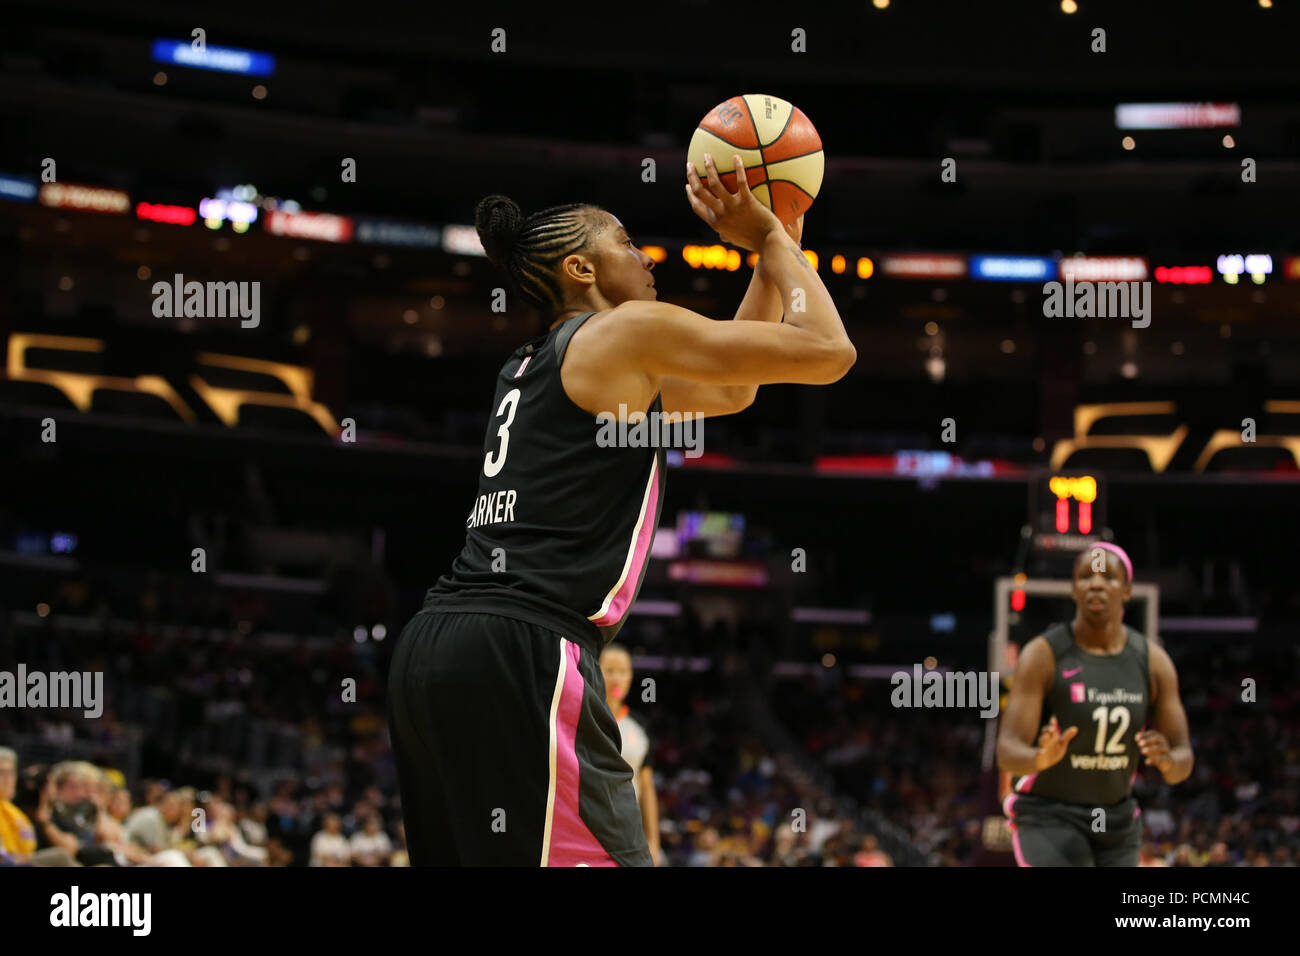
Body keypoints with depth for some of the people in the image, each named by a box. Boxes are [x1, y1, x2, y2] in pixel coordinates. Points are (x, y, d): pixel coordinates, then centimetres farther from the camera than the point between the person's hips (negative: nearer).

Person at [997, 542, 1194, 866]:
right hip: (1049, 817, -5)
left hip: (1117, 819, 5)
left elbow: (1183, 763, -2)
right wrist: (1043, 758, -46)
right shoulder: (1043, 655, -15)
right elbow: (1007, 753, -22)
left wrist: (1168, 760, -28)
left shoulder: (1154, 661, -3)